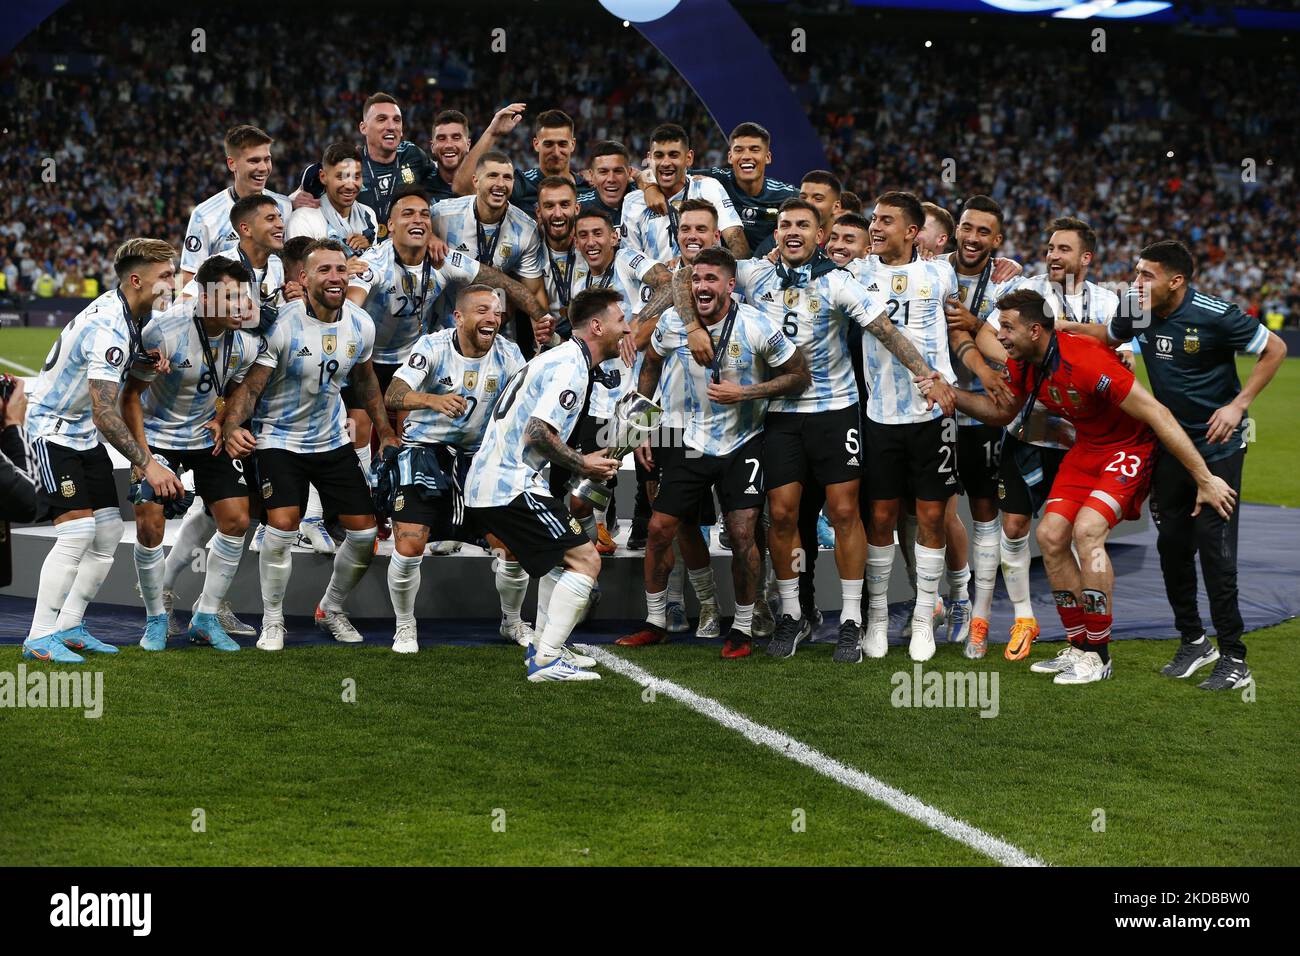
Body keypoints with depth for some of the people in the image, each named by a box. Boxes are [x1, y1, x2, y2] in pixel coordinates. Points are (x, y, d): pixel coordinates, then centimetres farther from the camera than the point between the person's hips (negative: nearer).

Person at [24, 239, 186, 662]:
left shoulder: (131, 313, 1)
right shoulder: (107, 328, -28)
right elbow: (104, 414, -33)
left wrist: (150, 359, -4)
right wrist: (147, 463, -35)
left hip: (86, 434, 10)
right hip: (53, 428, -10)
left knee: (109, 531, 5)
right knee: (77, 531, -18)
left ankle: (69, 627, 12)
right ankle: (39, 637, -14)